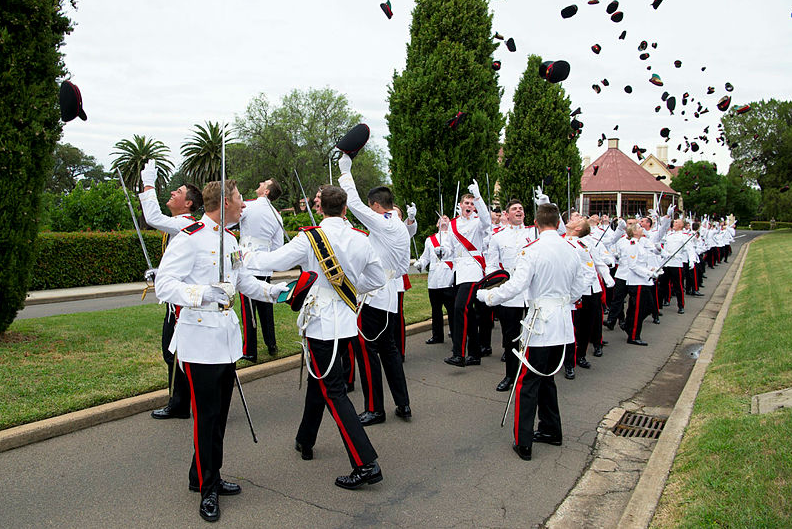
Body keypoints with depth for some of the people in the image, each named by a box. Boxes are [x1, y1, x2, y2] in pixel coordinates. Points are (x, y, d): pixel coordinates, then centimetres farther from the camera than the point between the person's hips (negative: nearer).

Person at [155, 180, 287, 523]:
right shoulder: (190, 238, -14)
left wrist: (274, 291, 12)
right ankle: (206, 489, 17)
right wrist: (203, 293, -33)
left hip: (228, 339, 8)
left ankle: (209, 476, 32)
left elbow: (244, 280, 24)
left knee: (220, 414, 16)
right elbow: (163, 284, -20)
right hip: (200, 342, -8)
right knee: (206, 416, 0)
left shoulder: (229, 239, 13)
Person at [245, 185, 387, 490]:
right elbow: (378, 279, 7)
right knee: (318, 380, 23)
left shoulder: (310, 238, -13)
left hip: (321, 323, -6)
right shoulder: (361, 240, -1)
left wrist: (246, 256, 10)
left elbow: (274, 261, -9)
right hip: (348, 324, 6)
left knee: (334, 392, -3)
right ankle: (305, 441, 39)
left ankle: (366, 464, -7)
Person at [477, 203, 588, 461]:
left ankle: (523, 443, 3)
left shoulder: (533, 250, -15)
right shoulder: (571, 249, 6)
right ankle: (551, 430, 31)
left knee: (527, 384, 0)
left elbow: (515, 285, -21)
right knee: (547, 378, 21)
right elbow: (579, 288, 13)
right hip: (563, 325, 7)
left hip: (540, 324, -7)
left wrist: (486, 295, -8)